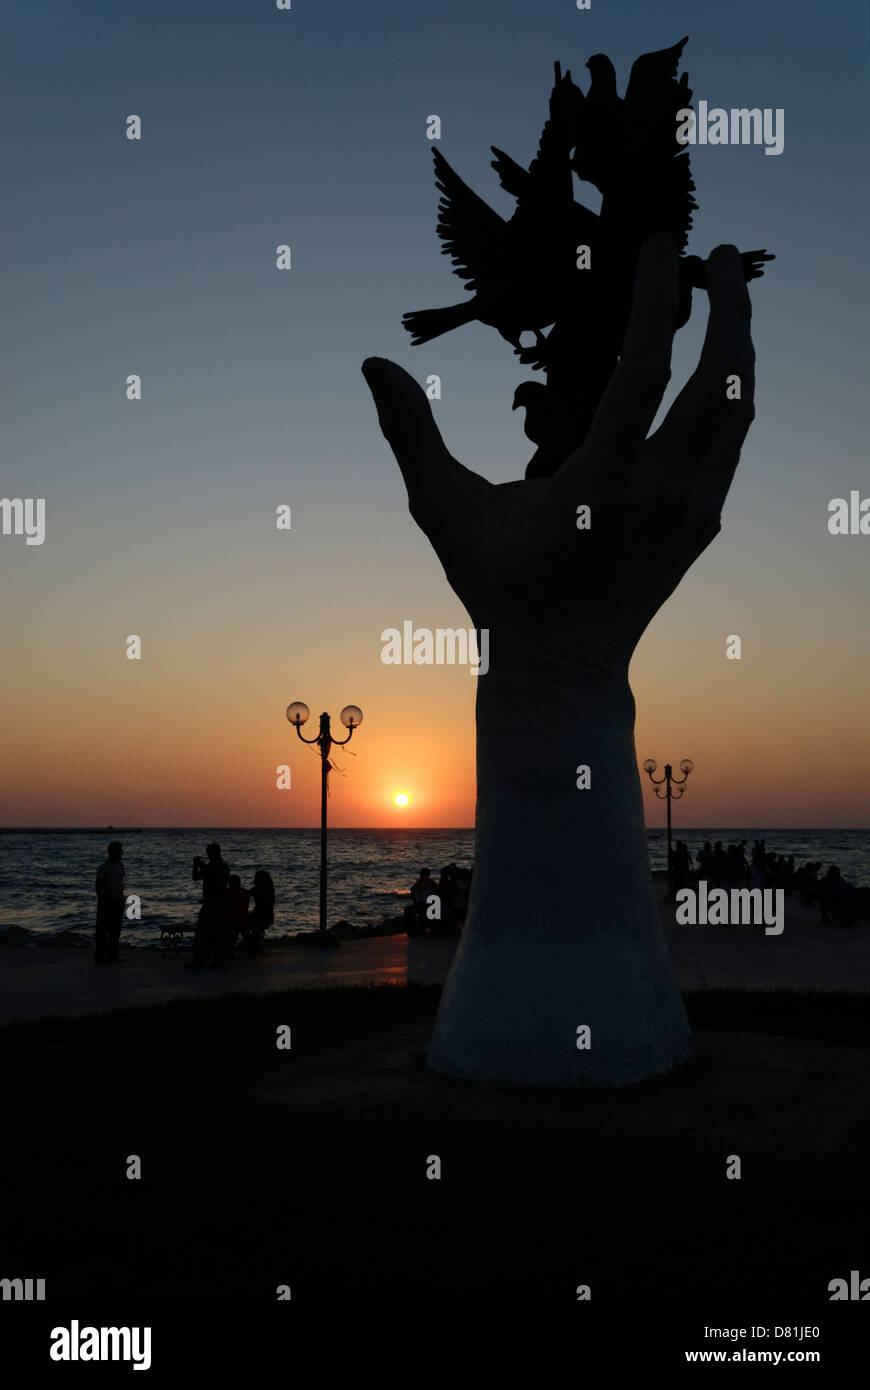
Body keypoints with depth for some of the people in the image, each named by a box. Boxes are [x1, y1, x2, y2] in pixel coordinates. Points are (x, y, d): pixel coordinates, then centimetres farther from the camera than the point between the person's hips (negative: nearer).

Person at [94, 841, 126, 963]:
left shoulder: (119, 865, 9)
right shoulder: (104, 867, -14)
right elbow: (98, 885, -15)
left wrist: (123, 899, 16)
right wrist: (102, 902, -18)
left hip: (118, 901, 8)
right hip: (107, 902, -8)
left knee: (116, 929, 11)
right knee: (103, 930, -4)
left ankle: (112, 953, 19)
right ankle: (99, 956, 0)